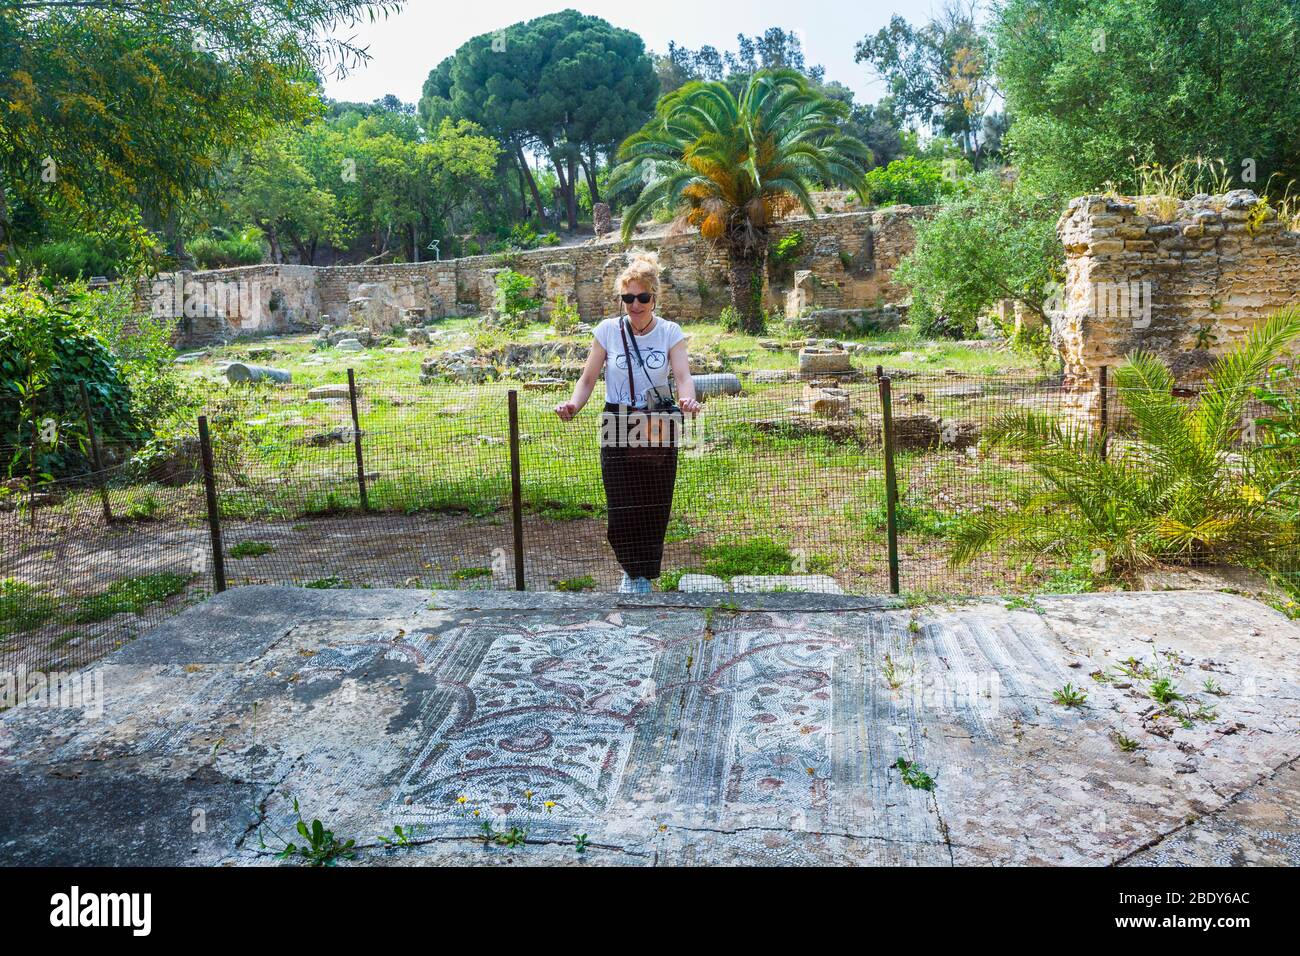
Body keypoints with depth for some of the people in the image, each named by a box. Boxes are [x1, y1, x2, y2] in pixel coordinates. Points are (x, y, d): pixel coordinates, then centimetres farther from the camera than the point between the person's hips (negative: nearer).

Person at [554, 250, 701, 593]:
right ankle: (632, 568, 23)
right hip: (617, 426, 0)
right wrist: (574, 404, -24)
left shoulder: (670, 331, -1)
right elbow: (588, 377, -3)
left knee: (654, 506, 5)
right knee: (621, 506, -2)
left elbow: (682, 374, -15)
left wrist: (687, 399, -38)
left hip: (660, 428, 0)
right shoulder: (608, 330, -1)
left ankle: (642, 574, 24)